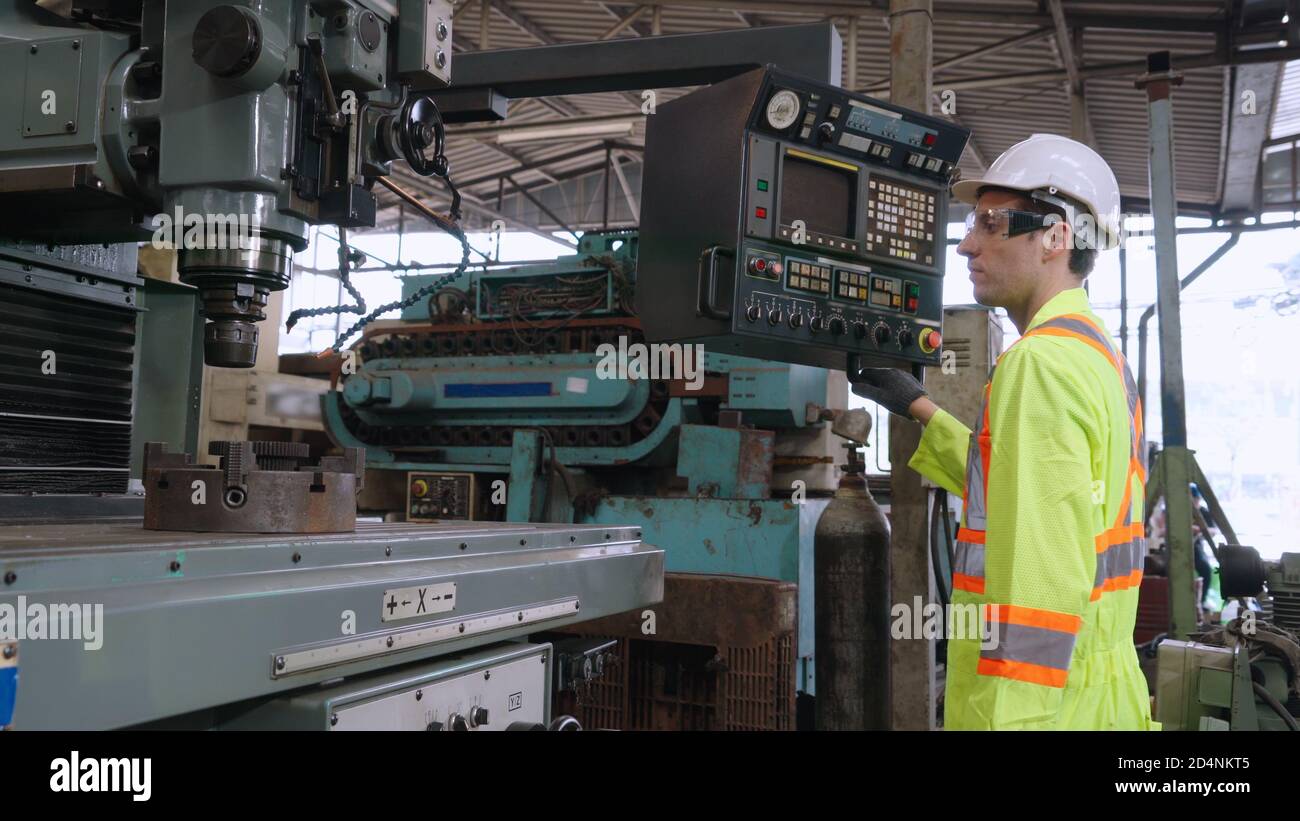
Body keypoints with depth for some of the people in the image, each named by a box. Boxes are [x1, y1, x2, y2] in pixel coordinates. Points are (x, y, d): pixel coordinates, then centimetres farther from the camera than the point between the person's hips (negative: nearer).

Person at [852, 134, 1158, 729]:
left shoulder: (1041, 361, -19)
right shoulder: (1098, 353, 12)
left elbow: (1041, 576, -26)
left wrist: (1008, 718, -26)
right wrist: (918, 408, 24)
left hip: (1047, 700, -10)